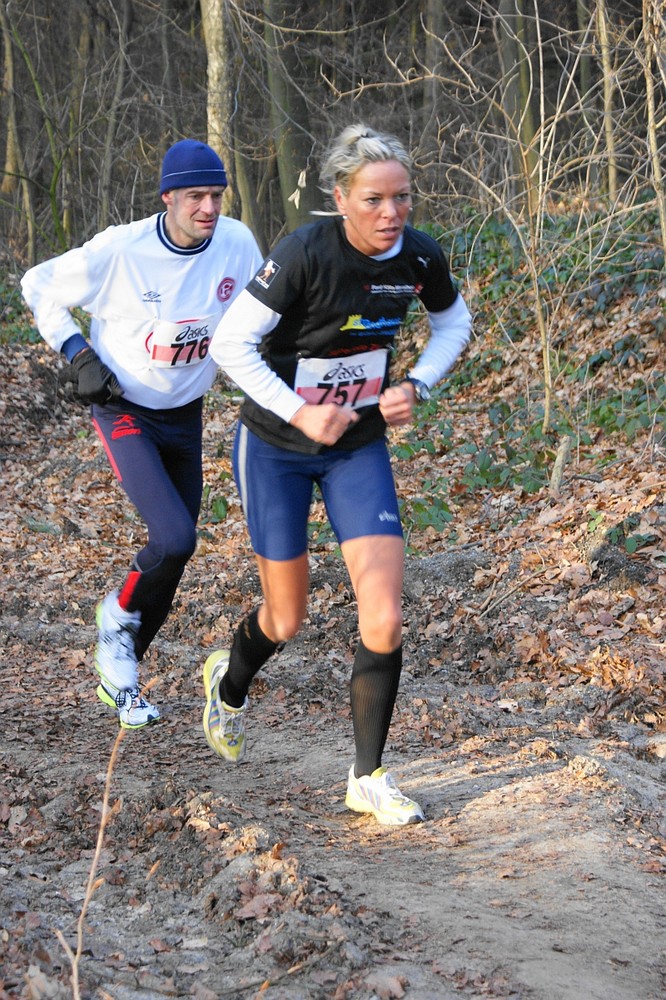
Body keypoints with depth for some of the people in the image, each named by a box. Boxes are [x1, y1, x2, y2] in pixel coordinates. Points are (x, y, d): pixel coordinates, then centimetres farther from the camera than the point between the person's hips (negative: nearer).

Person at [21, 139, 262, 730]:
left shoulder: (237, 244, -12)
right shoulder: (119, 251, -23)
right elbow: (40, 287, -7)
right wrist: (79, 355, -14)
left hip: (186, 415, 5)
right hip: (123, 409, -5)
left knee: (174, 558, 9)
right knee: (174, 539, -22)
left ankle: (120, 674, 30)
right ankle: (119, 616, 9)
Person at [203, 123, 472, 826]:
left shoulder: (420, 256, -12)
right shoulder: (306, 254, -26)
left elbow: (453, 324, 10)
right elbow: (230, 343, -21)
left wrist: (417, 386, -6)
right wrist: (299, 412, -26)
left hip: (361, 449, 3)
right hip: (276, 447, -3)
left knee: (384, 620, -10)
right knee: (286, 620, 10)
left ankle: (368, 779, 4)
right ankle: (229, 683, 46)